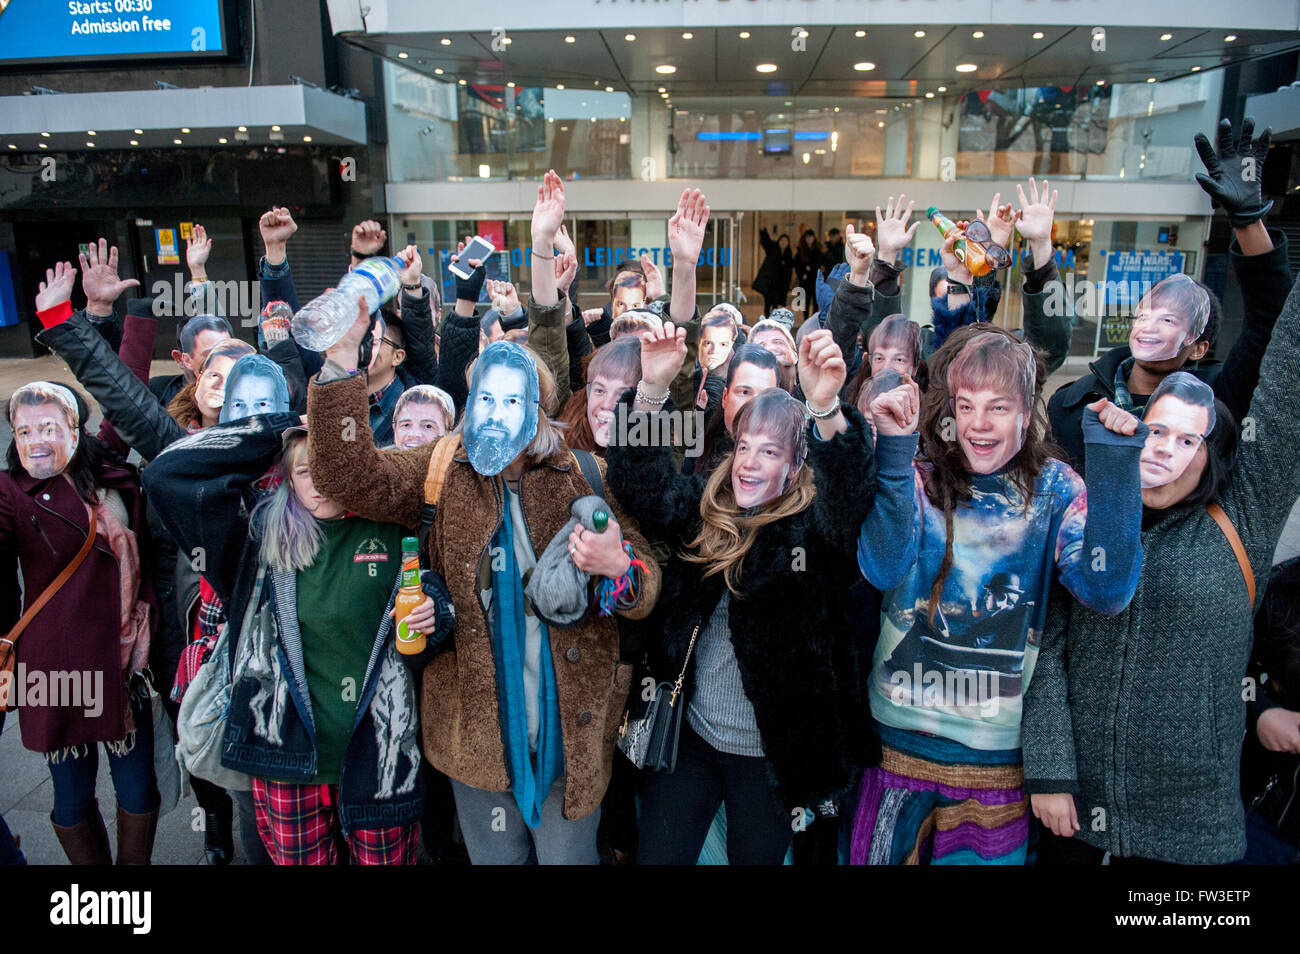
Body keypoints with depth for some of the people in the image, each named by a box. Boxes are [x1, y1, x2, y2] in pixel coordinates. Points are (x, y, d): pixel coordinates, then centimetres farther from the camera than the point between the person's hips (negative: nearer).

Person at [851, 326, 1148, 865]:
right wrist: (894, 450, -26)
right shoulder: (920, 481, -3)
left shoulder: (1054, 491, -3)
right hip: (899, 738, 1)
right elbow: (883, 569, -21)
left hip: (1000, 754, 0)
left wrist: (1115, 465, -23)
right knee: (884, 855, 15)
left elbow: (1106, 590, -18)